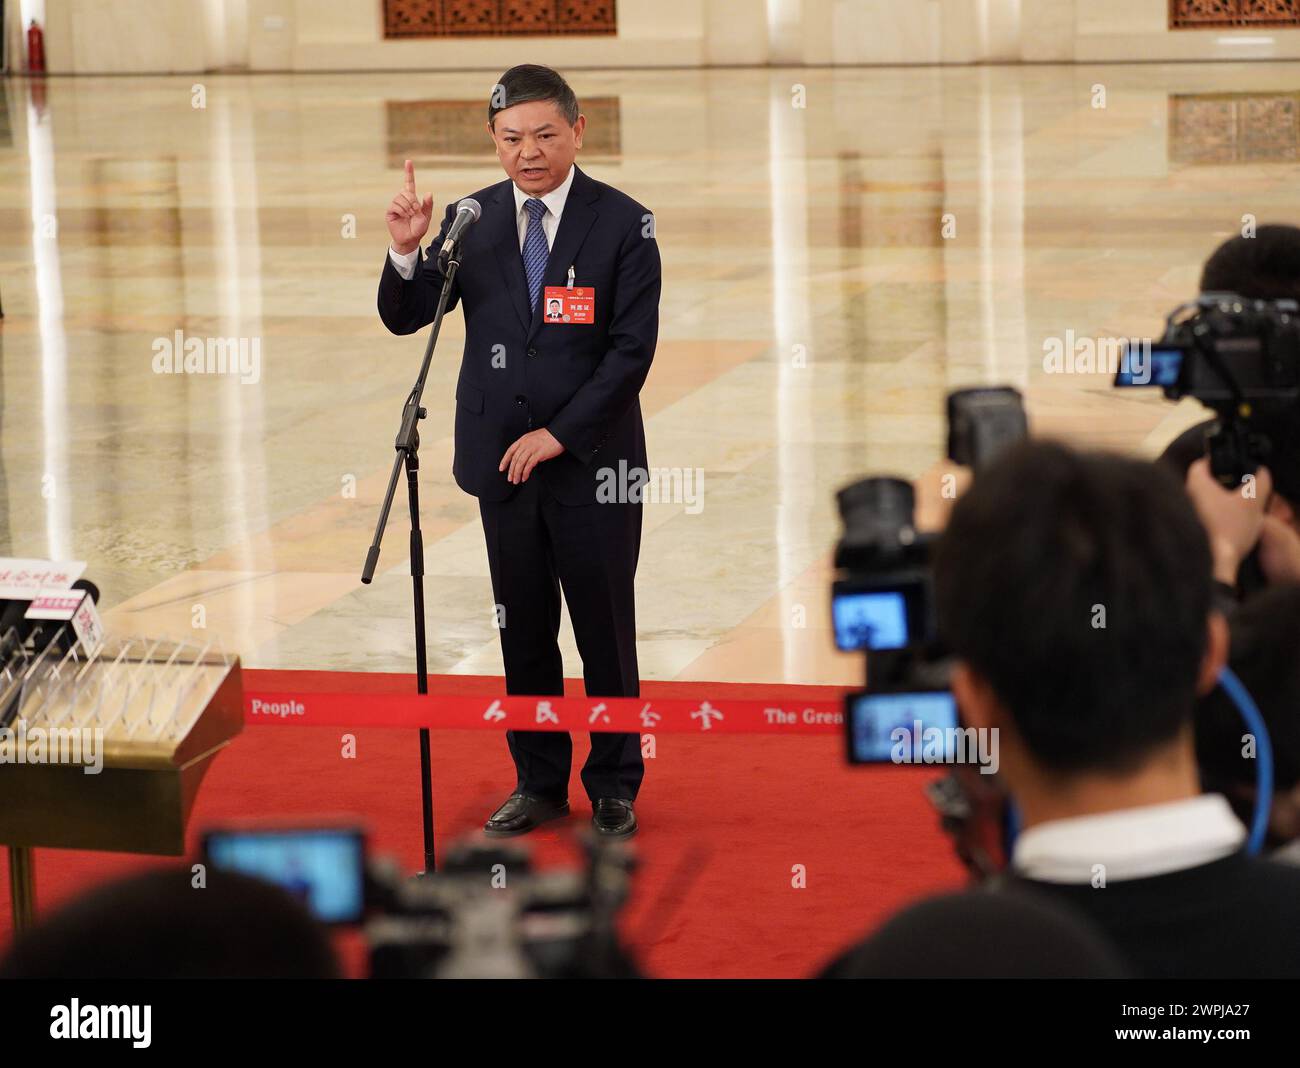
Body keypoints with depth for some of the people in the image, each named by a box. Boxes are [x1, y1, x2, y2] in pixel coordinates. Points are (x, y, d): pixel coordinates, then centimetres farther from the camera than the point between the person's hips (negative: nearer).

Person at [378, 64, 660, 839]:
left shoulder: (623, 223, -6)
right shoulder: (469, 220, 3)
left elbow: (633, 349, -9)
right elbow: (403, 318, 1)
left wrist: (558, 435, -14)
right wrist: (406, 251, -18)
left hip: (593, 461, -3)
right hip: (502, 458, 3)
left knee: (605, 631, 4)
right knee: (523, 632, 10)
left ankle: (614, 787, 16)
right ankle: (539, 783, 21)